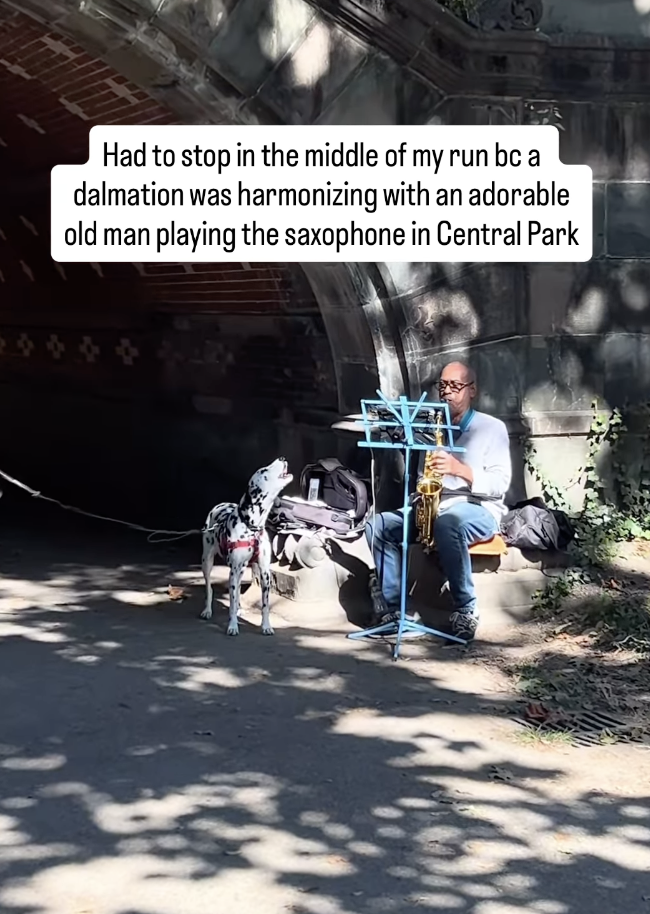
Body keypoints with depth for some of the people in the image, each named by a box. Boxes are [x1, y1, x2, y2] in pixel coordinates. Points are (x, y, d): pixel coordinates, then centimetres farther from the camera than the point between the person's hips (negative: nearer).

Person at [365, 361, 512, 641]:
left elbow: (500, 484, -9)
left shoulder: (492, 428, 1)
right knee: (378, 526, -17)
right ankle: (393, 606, -16)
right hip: (434, 508, 6)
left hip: (479, 510, -6)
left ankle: (466, 609, -29)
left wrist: (461, 469, -23)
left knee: (447, 524, -40)